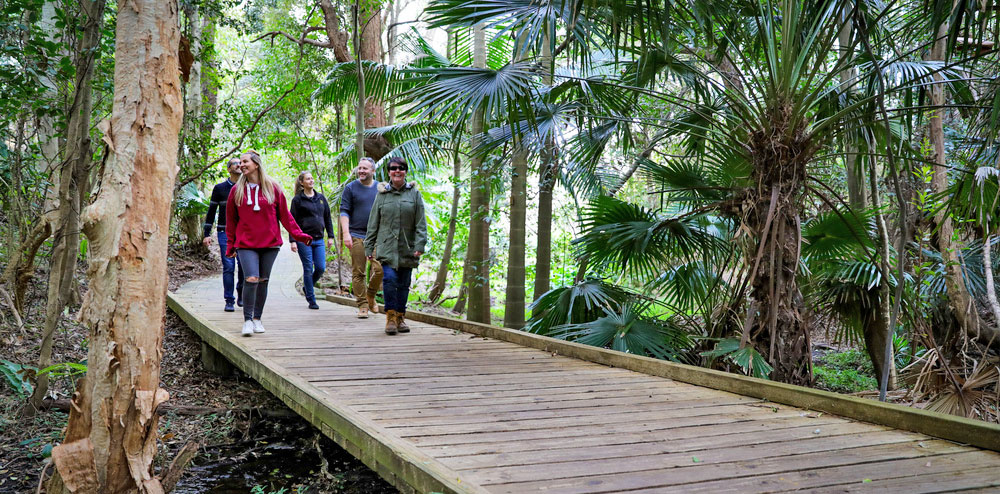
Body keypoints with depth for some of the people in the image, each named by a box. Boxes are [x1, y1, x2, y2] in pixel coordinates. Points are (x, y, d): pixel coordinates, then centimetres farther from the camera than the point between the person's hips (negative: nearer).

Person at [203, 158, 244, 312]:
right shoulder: (219, 188, 6)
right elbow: (211, 212, 8)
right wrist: (207, 234, 2)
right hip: (225, 233, -1)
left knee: (244, 265, -3)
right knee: (228, 267, -7)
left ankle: (241, 295, 19)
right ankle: (229, 301, -2)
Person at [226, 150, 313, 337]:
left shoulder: (273, 188, 4)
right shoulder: (236, 190, 5)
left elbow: (284, 214, 8)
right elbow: (231, 220, 11)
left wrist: (298, 234, 1)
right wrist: (230, 245, 11)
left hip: (269, 243, 1)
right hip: (246, 244, -1)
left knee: (263, 281, 6)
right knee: (251, 279, -15)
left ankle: (257, 318, 19)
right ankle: (247, 320, -6)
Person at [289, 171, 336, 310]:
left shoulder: (321, 198, 12)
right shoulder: (297, 199, -1)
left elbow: (328, 218, 16)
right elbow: (292, 221, -3)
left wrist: (331, 236, 10)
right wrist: (292, 240, -10)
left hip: (318, 239, 4)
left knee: (321, 268, -1)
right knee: (308, 269, -2)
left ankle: (307, 287, 26)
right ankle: (311, 300, 7)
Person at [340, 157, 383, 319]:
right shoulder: (351, 188, 4)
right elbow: (344, 211, 0)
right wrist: (346, 233, -11)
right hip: (356, 236, -2)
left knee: (379, 269, -10)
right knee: (358, 272, -1)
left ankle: (370, 296, 15)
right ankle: (362, 305, 7)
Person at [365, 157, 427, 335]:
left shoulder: (414, 193, 5)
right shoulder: (382, 194, 7)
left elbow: (420, 222, 2)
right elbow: (373, 223, 9)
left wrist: (420, 244, -7)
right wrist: (369, 247, 6)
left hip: (407, 248, 1)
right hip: (387, 246, -1)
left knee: (403, 284, 6)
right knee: (390, 279, -17)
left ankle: (401, 317, 20)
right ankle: (391, 316, -7)